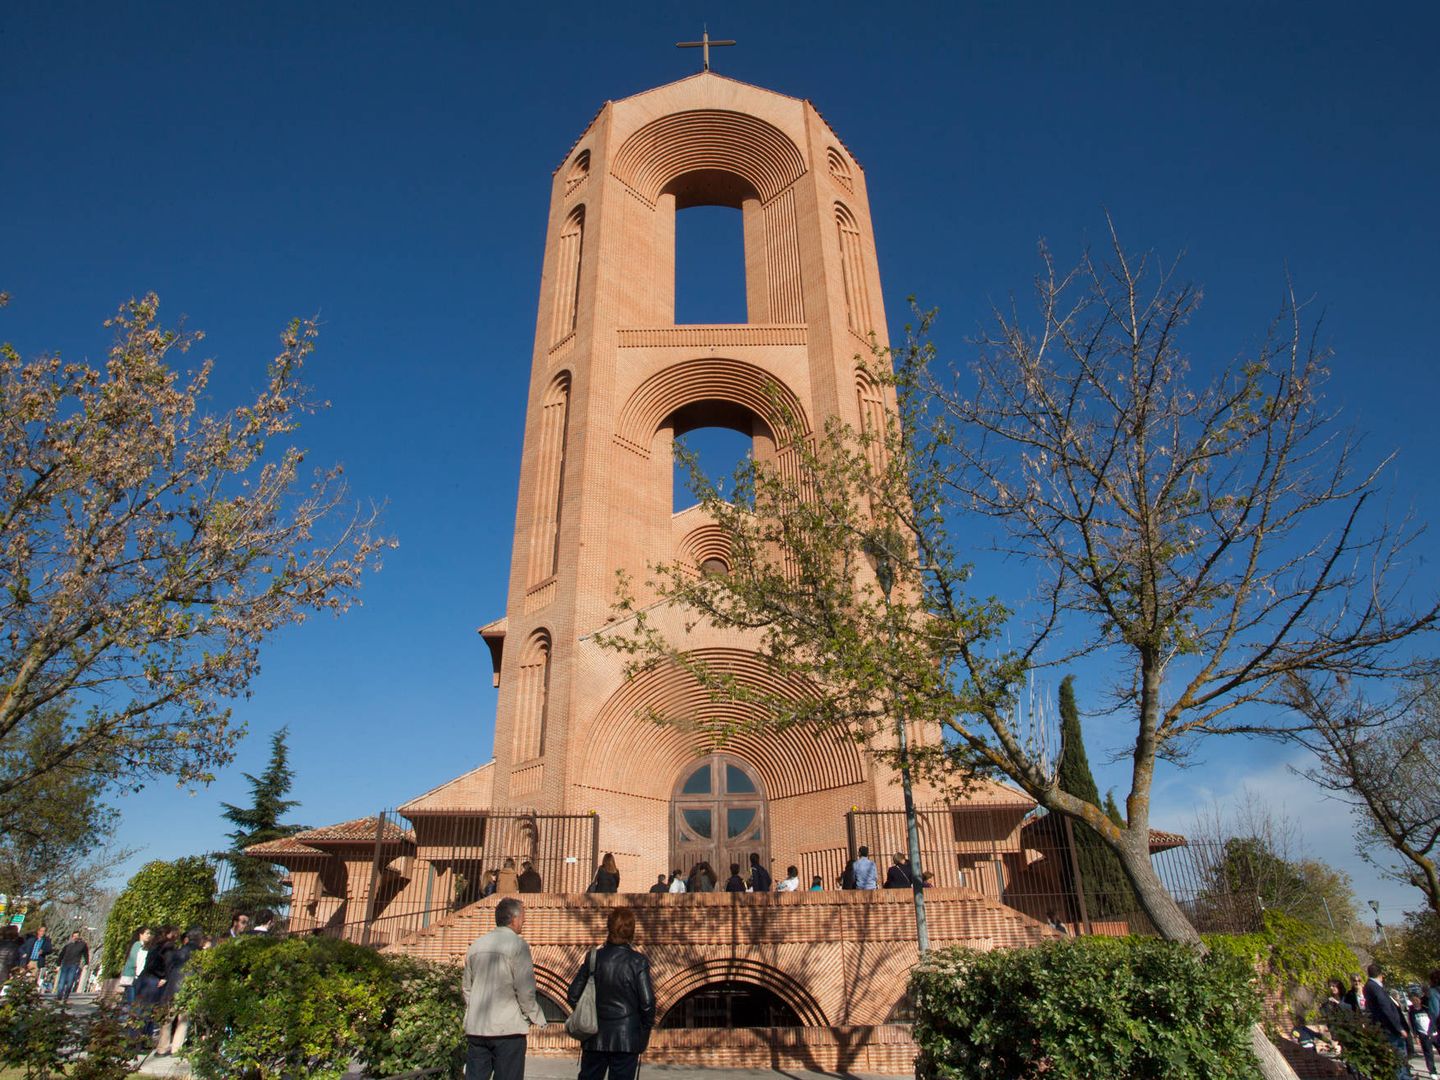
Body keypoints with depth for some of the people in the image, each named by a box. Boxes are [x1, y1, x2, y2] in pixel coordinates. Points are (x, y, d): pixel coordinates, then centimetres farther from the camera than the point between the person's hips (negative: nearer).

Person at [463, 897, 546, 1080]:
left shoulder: (476, 945, 8)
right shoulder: (517, 944, -11)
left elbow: (466, 988, 15)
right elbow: (525, 990, -14)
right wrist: (535, 1017, 1)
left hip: (475, 1029, 6)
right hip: (508, 1029, -6)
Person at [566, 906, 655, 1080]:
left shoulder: (593, 957, -4)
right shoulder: (638, 961, -12)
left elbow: (573, 996, -1)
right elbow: (647, 1002, -13)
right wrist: (645, 1033, 4)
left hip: (595, 1037, 3)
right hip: (627, 1038, -3)